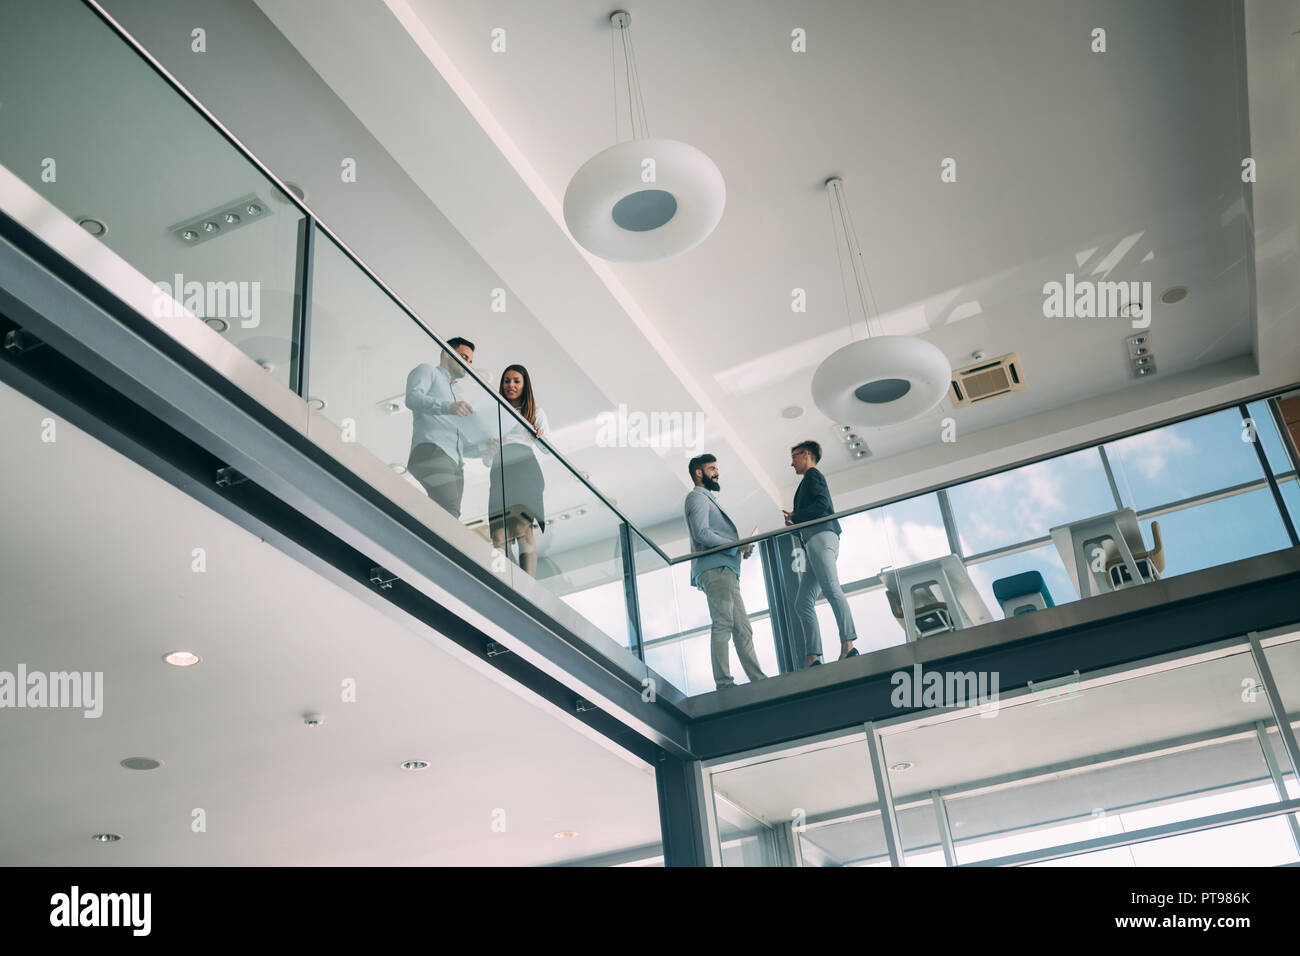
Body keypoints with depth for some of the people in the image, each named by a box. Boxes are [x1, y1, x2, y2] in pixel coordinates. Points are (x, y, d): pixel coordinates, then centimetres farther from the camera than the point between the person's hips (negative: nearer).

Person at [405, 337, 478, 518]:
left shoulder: (454, 397, 40)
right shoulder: (427, 370, 19)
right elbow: (412, 398, -6)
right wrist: (448, 407, -21)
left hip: (455, 463, 8)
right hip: (431, 450, -8)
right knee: (450, 512, -29)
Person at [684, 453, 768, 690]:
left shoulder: (708, 499, 33)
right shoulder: (697, 497, 1)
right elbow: (702, 534, -14)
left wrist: (742, 547, 9)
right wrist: (736, 546, -12)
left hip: (726, 571, 10)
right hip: (715, 570, -10)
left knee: (742, 628, 5)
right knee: (723, 624, -18)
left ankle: (758, 679, 3)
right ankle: (723, 683, -23)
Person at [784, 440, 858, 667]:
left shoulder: (812, 474, 7)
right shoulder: (813, 479, 35)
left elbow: (822, 504, -10)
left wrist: (795, 516, -1)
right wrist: (796, 521, 23)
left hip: (821, 537, -10)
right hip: (815, 542, 10)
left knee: (831, 589, -24)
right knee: (803, 603, 0)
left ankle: (848, 646, -35)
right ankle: (813, 658, -10)